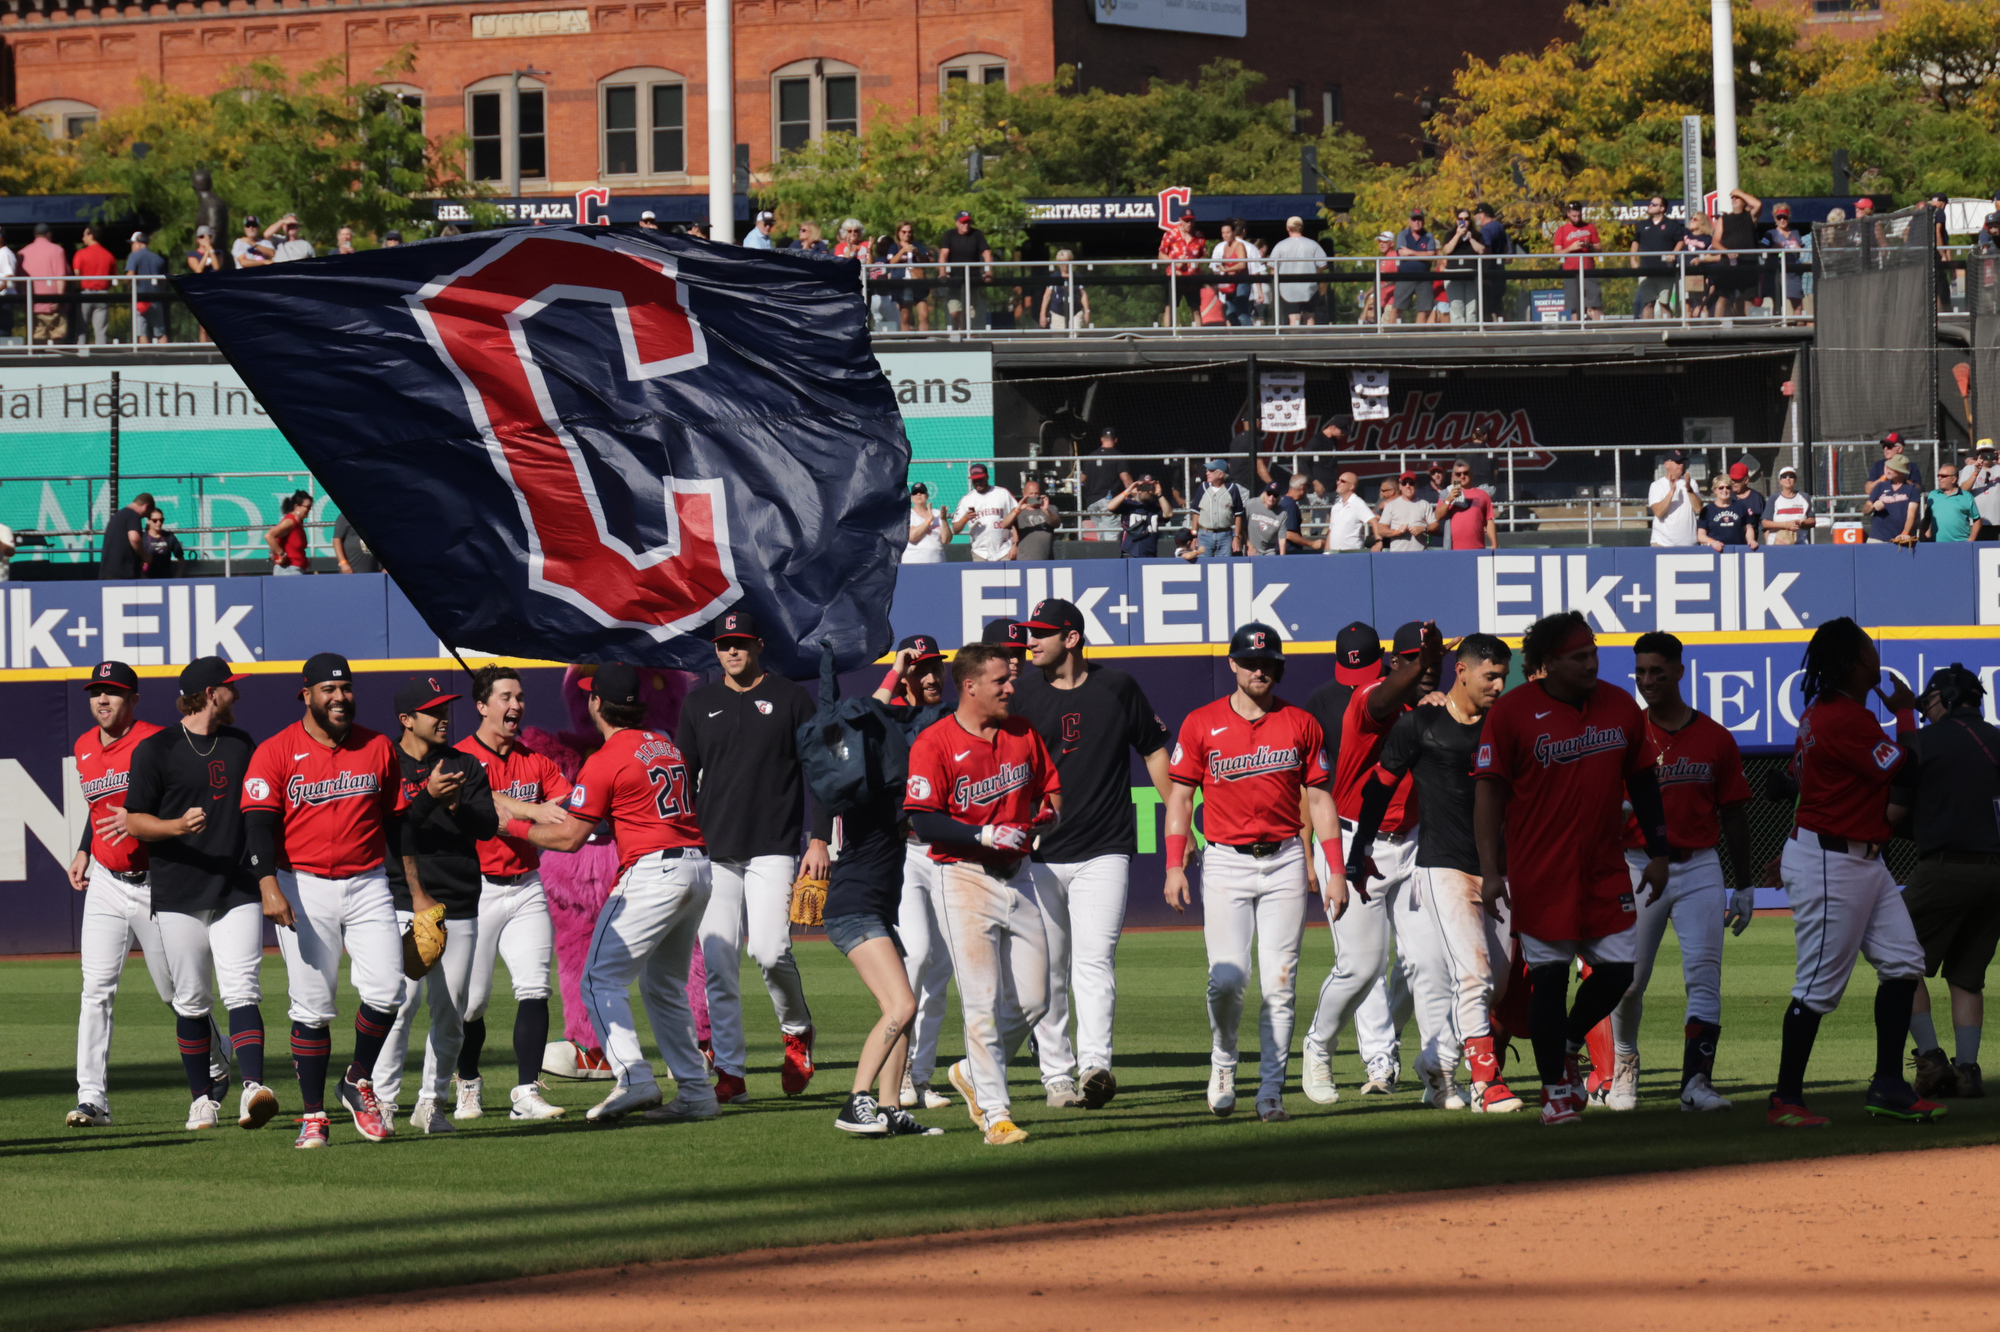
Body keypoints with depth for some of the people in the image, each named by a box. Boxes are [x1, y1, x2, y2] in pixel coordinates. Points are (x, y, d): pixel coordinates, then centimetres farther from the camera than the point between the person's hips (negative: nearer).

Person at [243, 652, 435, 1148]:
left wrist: (417, 891, 13)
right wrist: (269, 888, -25)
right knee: (312, 1008, -2)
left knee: (385, 991, -10)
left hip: (367, 884, 3)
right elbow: (258, 824, -12)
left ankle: (359, 1083, 15)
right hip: (303, 888, -3)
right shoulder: (275, 753, -3)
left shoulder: (379, 748, 9)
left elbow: (398, 822, 15)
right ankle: (313, 1116, 5)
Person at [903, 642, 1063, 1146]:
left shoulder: (1022, 733, 9)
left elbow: (1050, 787, 21)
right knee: (983, 1001, -10)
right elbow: (921, 820, -14)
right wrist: (983, 835, -24)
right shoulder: (934, 743, -10)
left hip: (1018, 877, 6)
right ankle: (995, 1114, -7)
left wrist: (1048, 811, -3)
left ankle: (974, 1074, 28)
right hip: (966, 880, -6)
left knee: (1033, 999, 5)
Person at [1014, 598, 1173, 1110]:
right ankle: (1057, 1075, 9)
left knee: (1094, 960, -14)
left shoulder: (1118, 689, 4)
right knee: (1047, 972, 3)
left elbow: (1154, 752, 14)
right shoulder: (1020, 695, 3)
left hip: (1104, 853, -1)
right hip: (1037, 853, 1)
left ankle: (1095, 1066, -24)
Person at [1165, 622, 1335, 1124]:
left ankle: (1271, 1091, 2)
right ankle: (1223, 1063, 14)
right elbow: (1180, 796, 5)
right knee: (1228, 978, -12)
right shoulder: (1201, 724, 4)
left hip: (1285, 860, 1)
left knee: (1279, 984, -3)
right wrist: (1175, 864, -5)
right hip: (1225, 862, -1)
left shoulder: (1300, 724, 8)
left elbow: (1319, 799, 10)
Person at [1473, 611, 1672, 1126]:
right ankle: (1556, 1088, 11)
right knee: (1549, 977, -1)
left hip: (1605, 871, 4)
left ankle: (1567, 1046, 29)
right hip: (1540, 872, -4)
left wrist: (1658, 851, 12)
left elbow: (1642, 782, 14)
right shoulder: (1512, 712, -8)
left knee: (1618, 970, 2)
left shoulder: (1620, 707, 5)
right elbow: (1489, 793, -7)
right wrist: (1490, 870, -14)